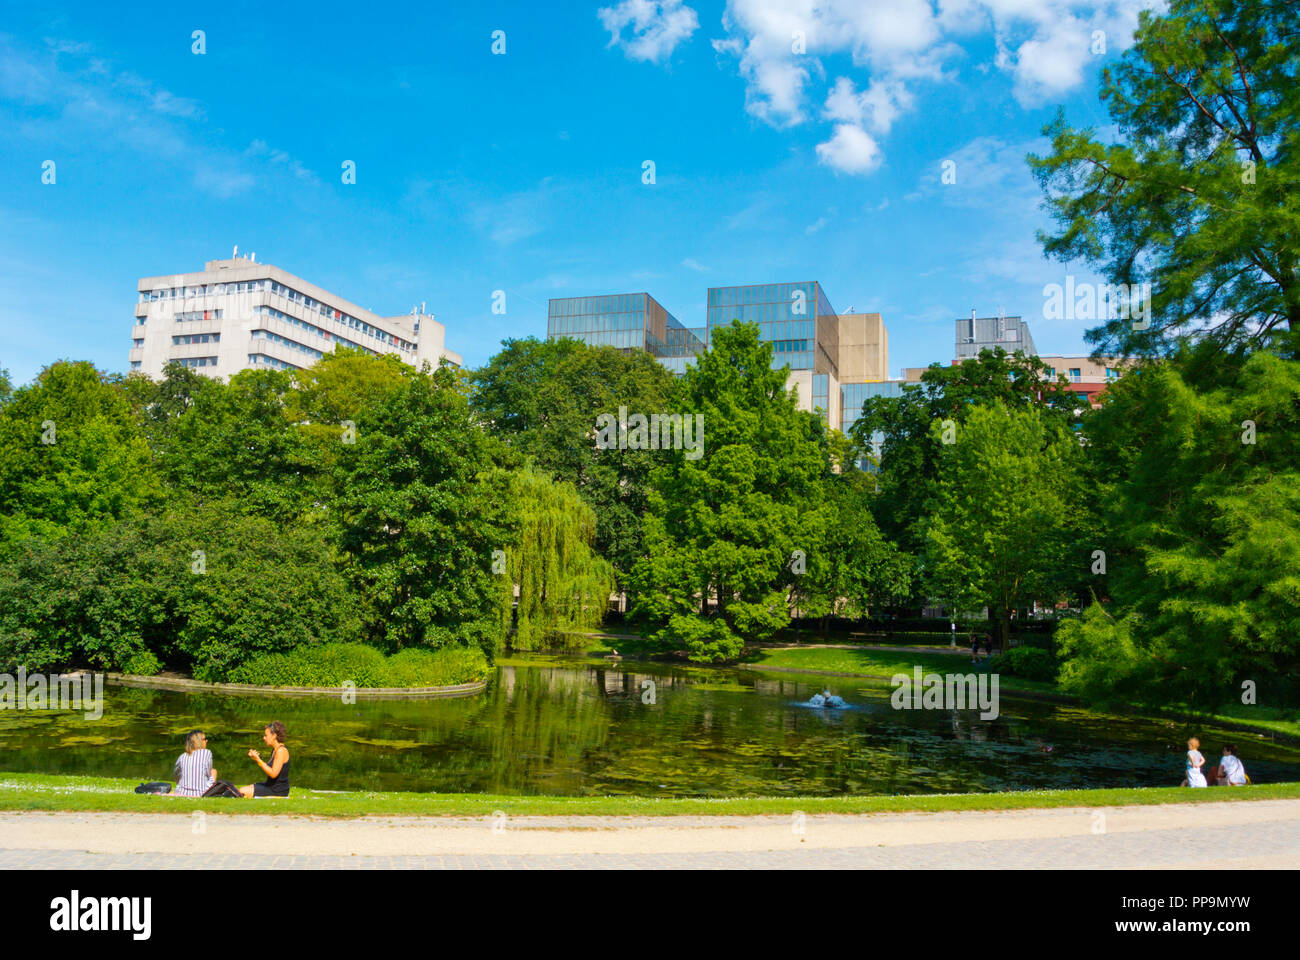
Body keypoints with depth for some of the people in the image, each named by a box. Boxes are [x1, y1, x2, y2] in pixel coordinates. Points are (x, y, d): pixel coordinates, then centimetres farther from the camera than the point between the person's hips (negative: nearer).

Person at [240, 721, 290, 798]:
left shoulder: (281, 750, -18)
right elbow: (268, 770, 13)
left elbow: (273, 774, -24)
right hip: (271, 785, 10)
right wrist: (257, 758, 4)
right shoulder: (275, 750, 13)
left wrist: (258, 760, -21)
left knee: (243, 792, -14)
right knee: (241, 789, 12)